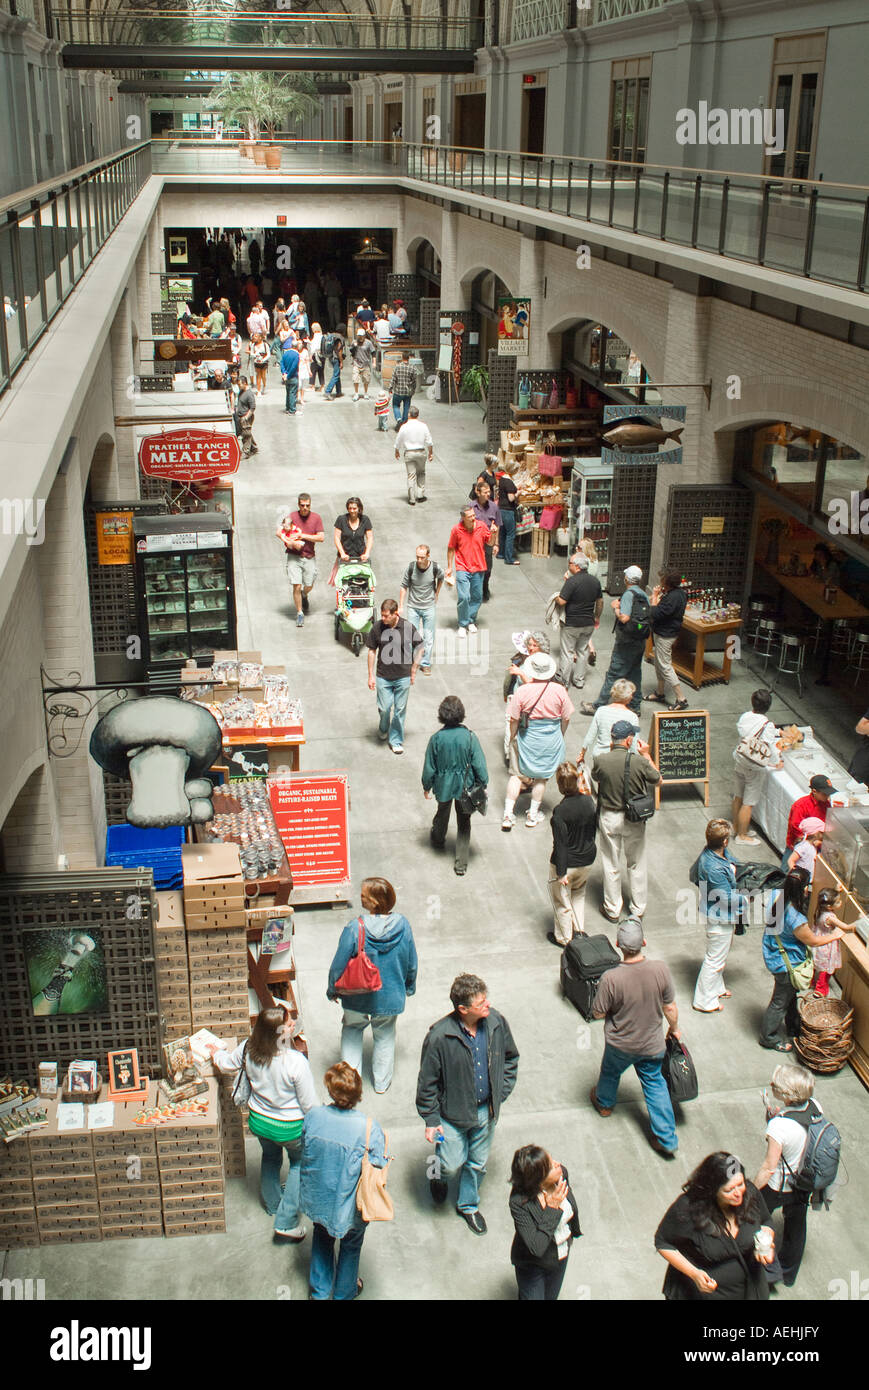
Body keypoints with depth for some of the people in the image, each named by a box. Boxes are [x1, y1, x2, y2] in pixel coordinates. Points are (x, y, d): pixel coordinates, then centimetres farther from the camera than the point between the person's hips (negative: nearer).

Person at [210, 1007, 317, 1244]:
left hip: (258, 1122, 5)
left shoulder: (248, 1049, -20)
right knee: (299, 1162, 24)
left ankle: (272, 1204, 58)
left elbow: (226, 1064, 4)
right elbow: (309, 1104, -22)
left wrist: (216, 1052, 26)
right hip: (289, 1128, -5)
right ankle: (286, 1223, 21)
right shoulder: (295, 1061, -34)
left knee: (270, 1157, 33)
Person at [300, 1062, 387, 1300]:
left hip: (317, 1199, 3)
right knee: (351, 1245, 27)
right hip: (350, 1205, -3)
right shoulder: (369, 1129, -32)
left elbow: (305, 1152, -5)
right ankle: (344, 1294, 48)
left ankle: (319, 1291, 48)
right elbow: (379, 1166, -20)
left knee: (322, 1236, 32)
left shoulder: (313, 1116, -22)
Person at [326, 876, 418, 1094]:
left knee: (352, 1030, 24)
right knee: (385, 1035, 23)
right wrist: (409, 988, 14)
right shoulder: (402, 925, -17)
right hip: (391, 994, 2)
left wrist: (332, 990, 2)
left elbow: (339, 964, -15)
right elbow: (412, 963, -4)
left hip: (358, 996, -2)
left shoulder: (355, 928, -26)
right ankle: (382, 1082, 36)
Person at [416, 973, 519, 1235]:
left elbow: (510, 1059, 5)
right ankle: (439, 1177, 42)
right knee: (452, 1163, 5)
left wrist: (501, 1093, 2)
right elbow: (427, 1082, -15)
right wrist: (431, 1120, -10)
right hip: (453, 1113, -4)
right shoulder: (439, 1037, -28)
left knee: (478, 1163, 19)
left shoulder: (497, 1023, -15)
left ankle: (468, 1204, 47)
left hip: (486, 1111, 4)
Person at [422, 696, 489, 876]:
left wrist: (427, 787, 8)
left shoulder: (436, 738, -16)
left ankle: (437, 840, 57)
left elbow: (429, 768, -7)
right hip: (465, 787, -1)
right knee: (464, 822, 14)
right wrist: (483, 785, 1)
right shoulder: (470, 736, -18)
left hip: (443, 786, 1)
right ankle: (461, 864, 14)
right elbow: (479, 765, -13)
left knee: (442, 814, 29)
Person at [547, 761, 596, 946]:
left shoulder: (560, 811, -26)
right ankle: (580, 930, 36)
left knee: (562, 900, 16)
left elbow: (561, 844, -21)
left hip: (567, 862, -5)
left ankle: (564, 938, 31)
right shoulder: (589, 801, -12)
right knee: (579, 893, 30)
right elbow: (593, 828, 3)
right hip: (587, 861, 5)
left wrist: (561, 872, -16)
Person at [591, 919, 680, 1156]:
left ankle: (604, 1103, 58)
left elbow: (599, 1013, -17)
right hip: (652, 1044, 2)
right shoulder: (660, 970, -25)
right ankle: (667, 1140, 27)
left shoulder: (610, 978, -32)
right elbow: (670, 1007, -10)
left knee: (610, 1072, 29)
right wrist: (674, 1028, 11)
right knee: (655, 1083, 23)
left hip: (620, 1044, -2)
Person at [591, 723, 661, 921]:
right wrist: (647, 755, 6)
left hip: (608, 817, 0)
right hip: (634, 819, 0)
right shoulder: (639, 762, -20)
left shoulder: (600, 760, -17)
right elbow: (657, 780, -2)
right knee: (636, 864, 18)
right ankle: (638, 909, 31)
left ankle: (612, 909, 27)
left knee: (611, 864, 16)